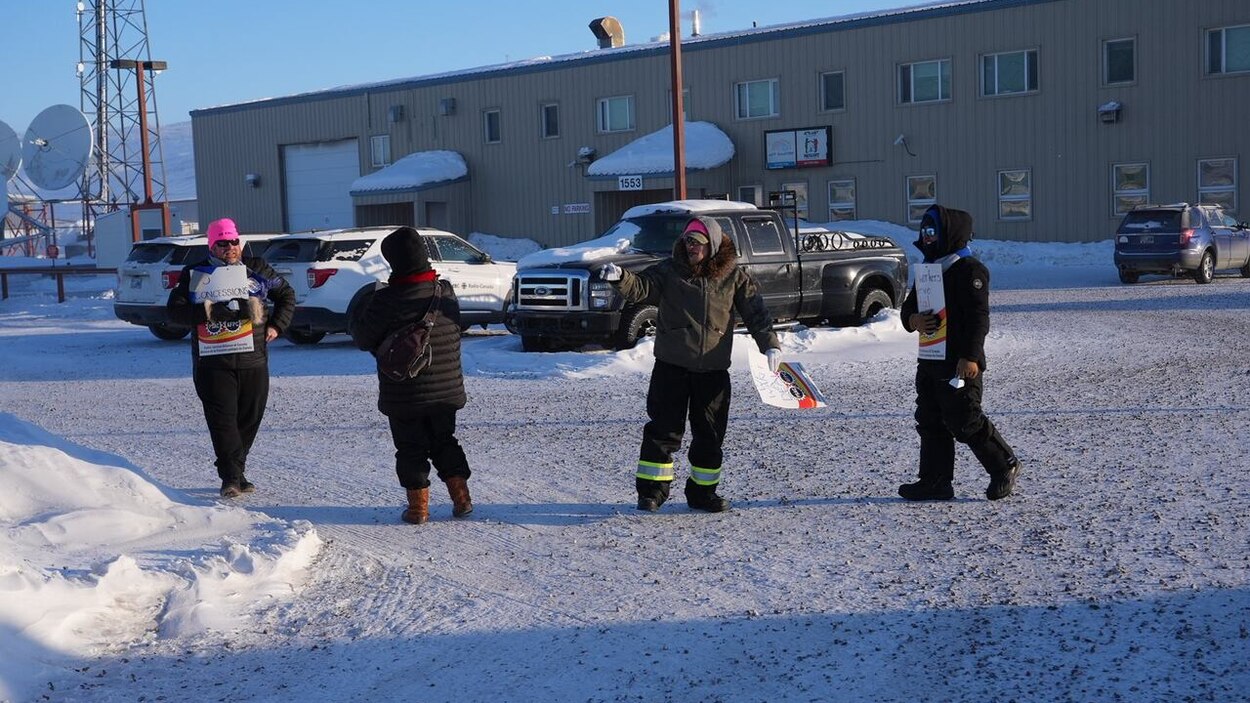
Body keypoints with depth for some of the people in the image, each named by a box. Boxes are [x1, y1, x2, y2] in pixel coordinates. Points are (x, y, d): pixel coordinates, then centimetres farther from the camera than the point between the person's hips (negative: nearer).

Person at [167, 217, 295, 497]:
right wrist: (208, 311, -15)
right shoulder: (195, 274, 5)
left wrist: (276, 326, 7)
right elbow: (174, 311, -1)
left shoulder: (256, 269, 11)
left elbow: (286, 295, 21)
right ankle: (231, 476, -10)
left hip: (253, 359, 3)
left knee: (250, 418, 6)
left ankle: (236, 473, 20)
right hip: (213, 361, -2)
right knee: (222, 418, -10)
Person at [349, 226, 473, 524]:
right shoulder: (446, 292, -1)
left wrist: (360, 312, 10)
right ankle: (461, 498, 16)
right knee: (445, 442, 19)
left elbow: (363, 338, -10)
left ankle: (418, 506, 10)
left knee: (411, 449, 8)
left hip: (403, 394, -4)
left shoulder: (388, 300, -19)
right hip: (447, 388, 5)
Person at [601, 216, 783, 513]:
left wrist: (770, 344, -6)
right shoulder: (669, 271, 0)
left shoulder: (733, 277, 3)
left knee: (710, 433, 8)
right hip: (671, 366, -2)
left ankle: (702, 491, 21)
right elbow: (641, 286, -13)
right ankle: (651, 490, 8)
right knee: (664, 428, -2)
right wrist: (620, 278, -34)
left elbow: (755, 312, 4)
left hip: (713, 369, 2)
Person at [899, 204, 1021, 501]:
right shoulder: (928, 269, 18)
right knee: (930, 422, 9)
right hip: (929, 361, 9)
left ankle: (1005, 466, 13)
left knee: (965, 421, -5)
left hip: (959, 363, -9)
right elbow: (909, 307, 20)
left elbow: (978, 316, -17)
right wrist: (914, 320, -5)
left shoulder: (969, 269, -11)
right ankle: (935, 482, 15)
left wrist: (970, 356, -24)